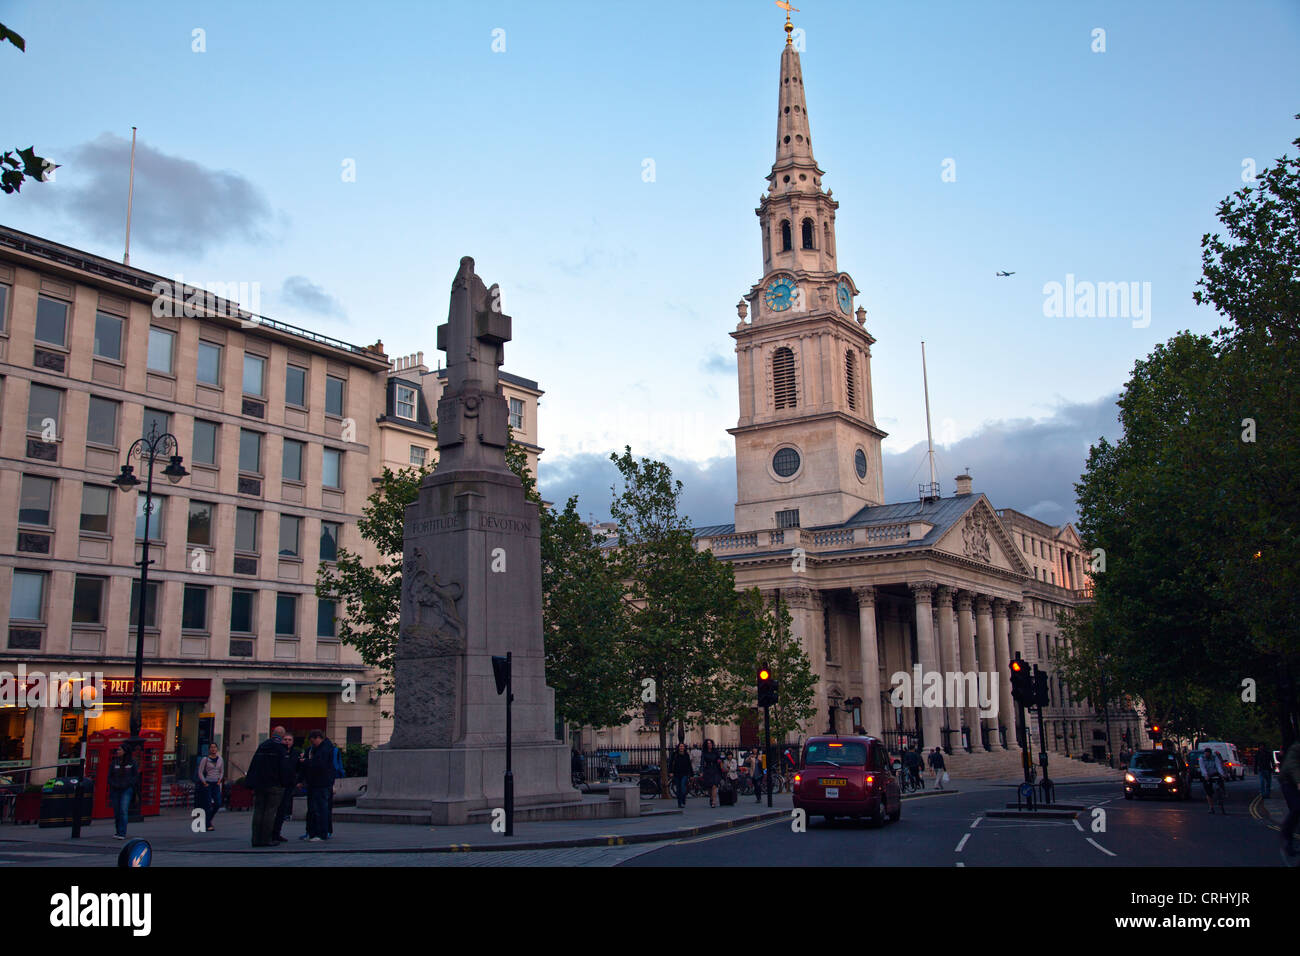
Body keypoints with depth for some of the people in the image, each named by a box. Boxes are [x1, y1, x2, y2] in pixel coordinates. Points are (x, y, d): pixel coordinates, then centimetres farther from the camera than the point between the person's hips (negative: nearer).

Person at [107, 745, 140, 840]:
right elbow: (110, 777, 11)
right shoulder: (114, 763, 7)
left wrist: (126, 784, -10)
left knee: (123, 810, -15)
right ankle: (118, 832, 20)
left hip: (126, 789, -3)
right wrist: (114, 785, -5)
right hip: (115, 790, 3)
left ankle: (122, 833, -16)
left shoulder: (132, 762, -1)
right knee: (116, 812, 5)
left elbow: (136, 776, 1)